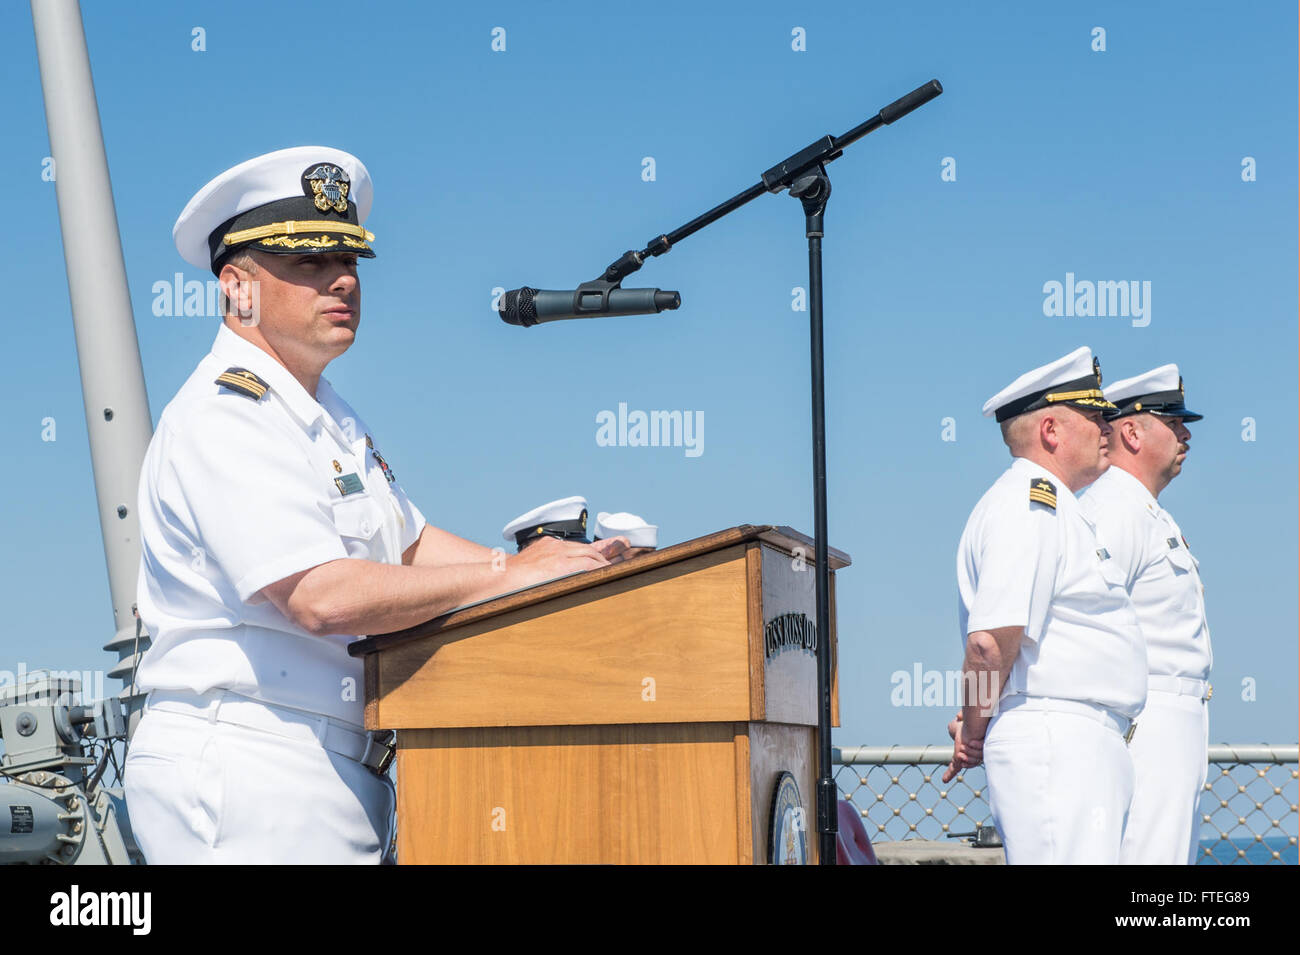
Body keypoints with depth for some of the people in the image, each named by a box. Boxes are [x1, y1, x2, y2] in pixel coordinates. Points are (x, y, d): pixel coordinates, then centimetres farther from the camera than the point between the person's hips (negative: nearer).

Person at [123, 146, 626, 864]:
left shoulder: (328, 415, 19)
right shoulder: (223, 418, -15)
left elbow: (410, 543, 23)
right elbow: (325, 596, -25)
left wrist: (553, 570, 7)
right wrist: (508, 577, -18)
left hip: (333, 775, 10)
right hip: (241, 770, -9)